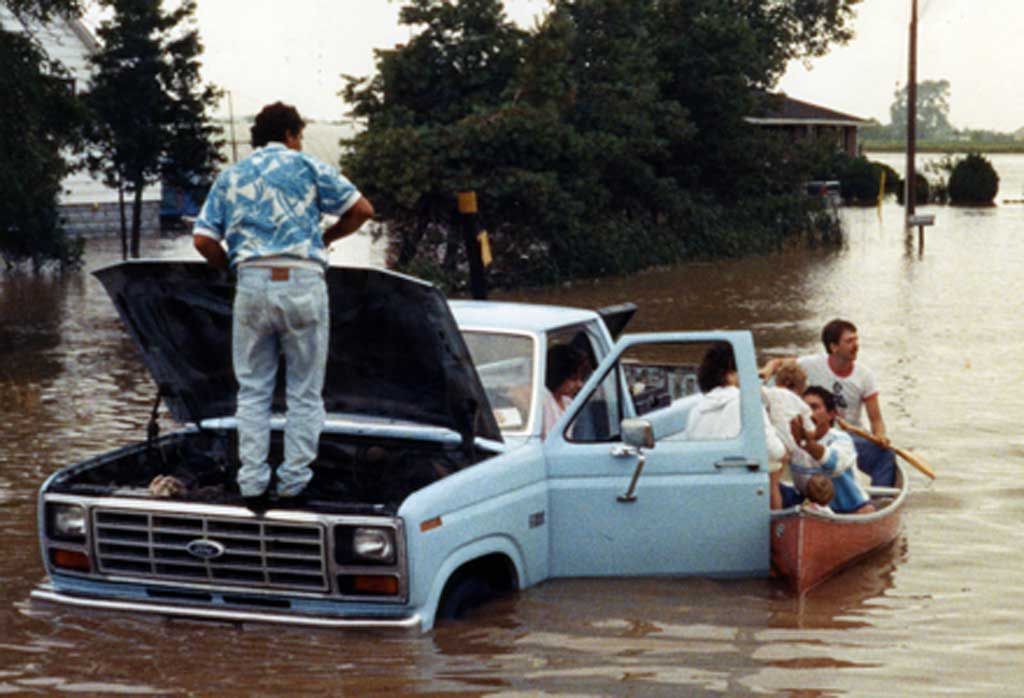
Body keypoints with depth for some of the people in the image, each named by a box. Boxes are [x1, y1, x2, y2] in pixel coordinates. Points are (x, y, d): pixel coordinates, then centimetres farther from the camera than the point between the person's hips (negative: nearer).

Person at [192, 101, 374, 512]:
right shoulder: (307, 166, 9)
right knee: (305, 394, 6)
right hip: (303, 282, -2)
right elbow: (362, 210, 5)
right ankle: (293, 486, 4)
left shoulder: (230, 178, 17)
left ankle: (252, 488, 5)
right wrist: (325, 239, 20)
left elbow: (203, 239, 8)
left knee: (252, 392, 10)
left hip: (252, 284, 2)